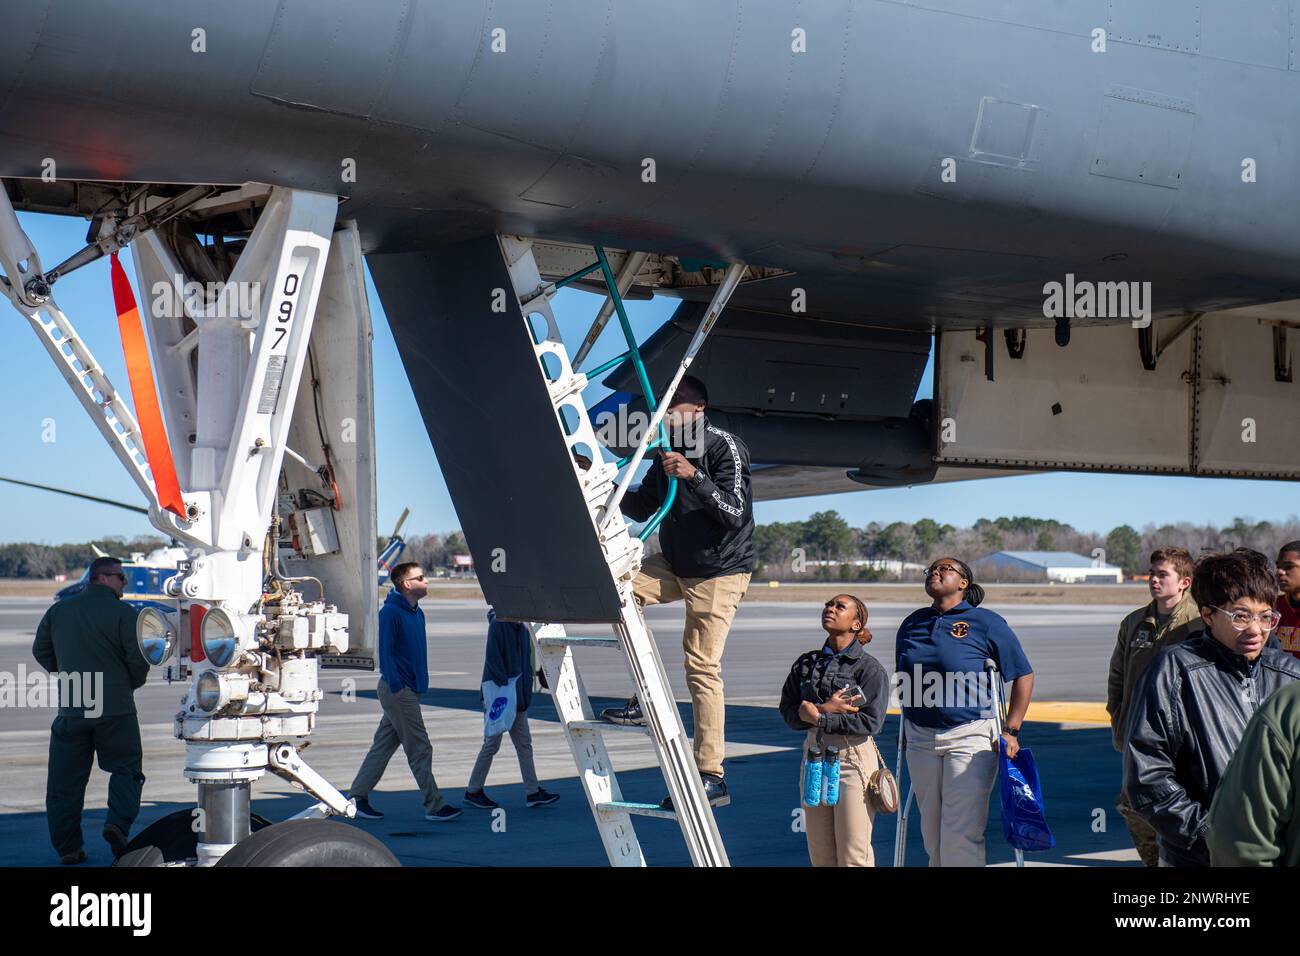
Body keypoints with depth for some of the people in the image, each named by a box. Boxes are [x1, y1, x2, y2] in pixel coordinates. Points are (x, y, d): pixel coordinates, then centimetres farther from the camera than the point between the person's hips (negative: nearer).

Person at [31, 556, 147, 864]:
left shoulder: (58, 611, 9)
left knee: (65, 780, 10)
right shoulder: (123, 613, -7)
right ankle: (118, 822, -11)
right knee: (126, 769, 10)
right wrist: (131, 684, 9)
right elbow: (138, 657, -11)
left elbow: (41, 651, 17)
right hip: (116, 709, -3)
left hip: (70, 710, 3)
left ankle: (67, 847, 9)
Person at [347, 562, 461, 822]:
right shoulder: (391, 612, -13)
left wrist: (419, 686, 16)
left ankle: (357, 798, 19)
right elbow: (385, 651, -17)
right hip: (398, 691, -9)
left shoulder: (416, 613, 14)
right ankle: (434, 806, -2)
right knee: (420, 749, -6)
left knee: (384, 745, 12)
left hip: (410, 690, 9)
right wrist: (396, 686, -20)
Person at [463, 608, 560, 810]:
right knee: (492, 743, 0)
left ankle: (533, 793, 11)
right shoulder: (497, 625, -14)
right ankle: (473, 791, 12)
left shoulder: (522, 629, 10)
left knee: (524, 743, 8)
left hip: (518, 695, 8)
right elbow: (493, 659, -19)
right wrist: (505, 686, -21)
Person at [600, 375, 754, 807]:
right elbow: (642, 508, 14)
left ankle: (711, 777, -6)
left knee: (702, 667, -11)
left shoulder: (726, 448, -15)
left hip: (719, 572, -7)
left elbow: (735, 513, -24)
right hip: (675, 565, 7)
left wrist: (695, 476, -35)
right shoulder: (667, 455, 6)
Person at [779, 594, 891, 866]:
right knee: (820, 854, 9)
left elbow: (870, 721, -15)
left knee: (853, 856, -4)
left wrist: (818, 717, -14)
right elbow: (789, 711, 4)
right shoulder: (806, 662, 11)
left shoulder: (870, 667, -5)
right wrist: (826, 709, -13)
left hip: (853, 758, -5)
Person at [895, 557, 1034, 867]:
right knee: (932, 832, 10)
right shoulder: (911, 624, 11)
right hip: (920, 740, 5)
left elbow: (1023, 675, 0)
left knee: (962, 833, -9)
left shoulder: (985, 623, -3)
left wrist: (1011, 731, -6)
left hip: (970, 738, -5)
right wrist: (905, 731, 19)